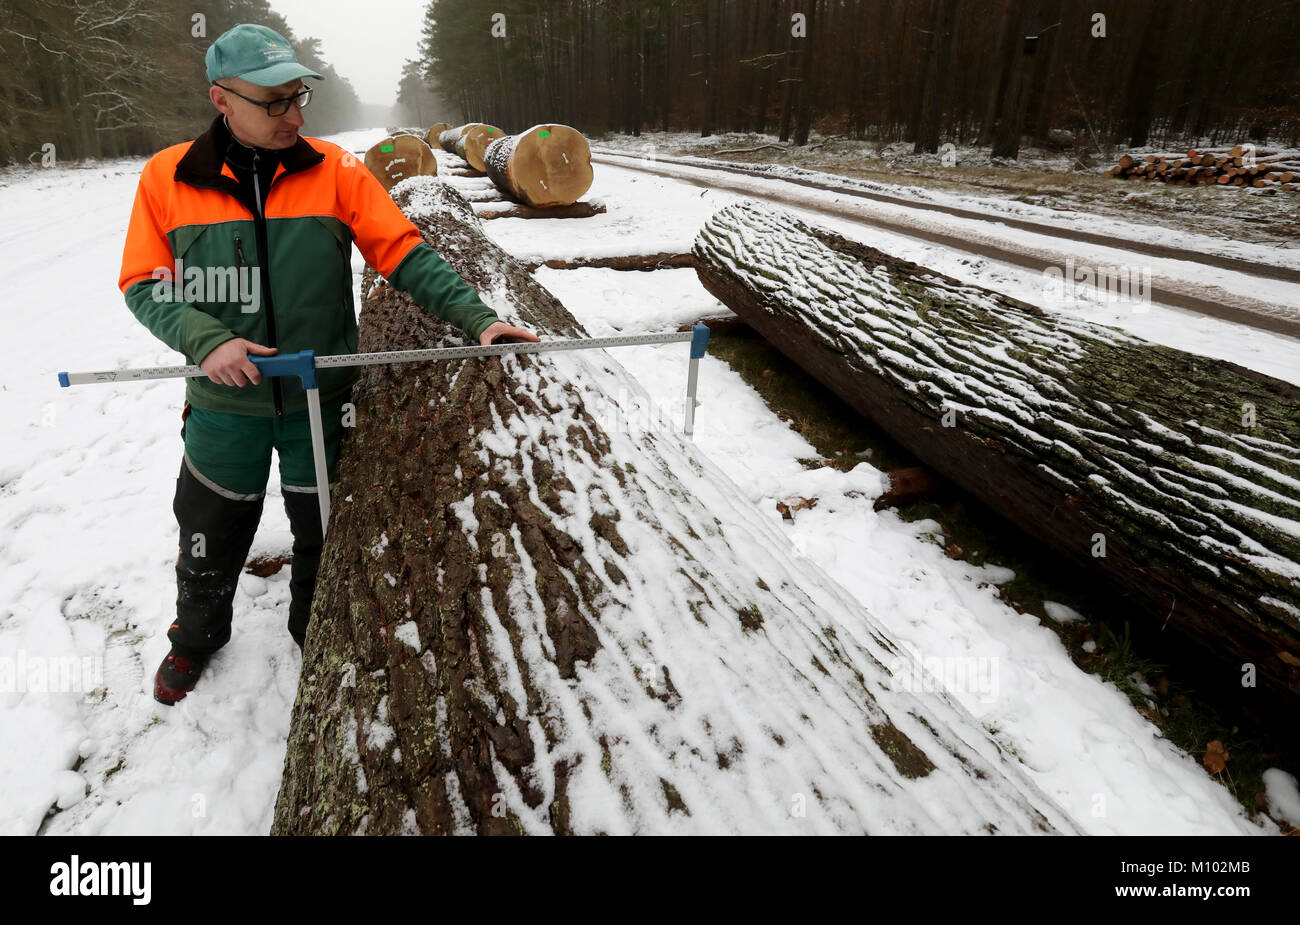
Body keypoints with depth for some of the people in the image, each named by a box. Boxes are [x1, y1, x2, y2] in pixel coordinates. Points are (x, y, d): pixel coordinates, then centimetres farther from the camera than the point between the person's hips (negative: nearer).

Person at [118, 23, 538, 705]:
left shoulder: (335, 171, -5)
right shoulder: (168, 177, -4)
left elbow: (403, 252, -9)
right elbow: (145, 285, -3)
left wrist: (475, 316, -21)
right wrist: (206, 340, -21)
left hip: (320, 399, 0)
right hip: (224, 405, 0)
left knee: (323, 532, 17)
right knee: (210, 535, 18)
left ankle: (316, 635, 44)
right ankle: (197, 634, 48)